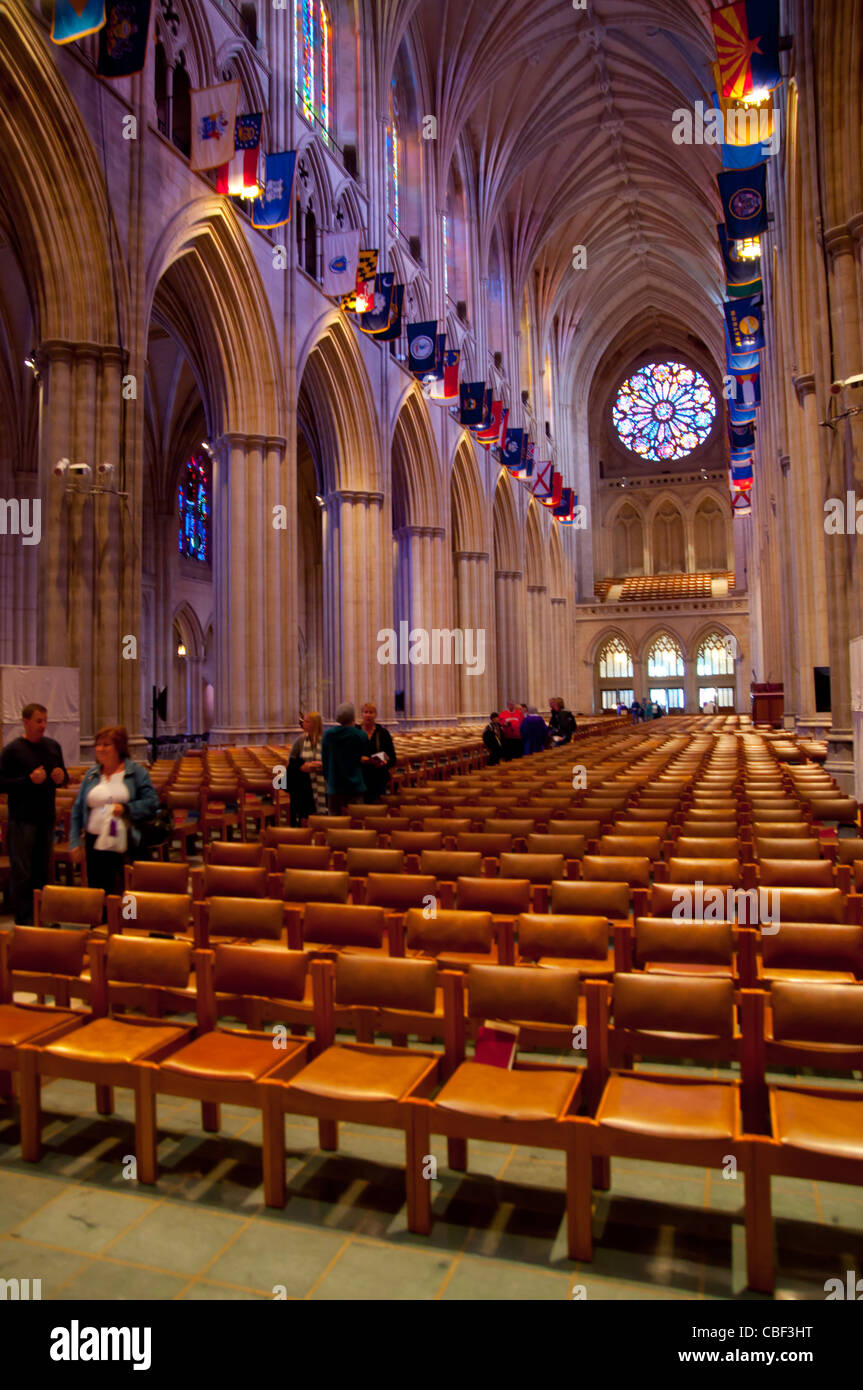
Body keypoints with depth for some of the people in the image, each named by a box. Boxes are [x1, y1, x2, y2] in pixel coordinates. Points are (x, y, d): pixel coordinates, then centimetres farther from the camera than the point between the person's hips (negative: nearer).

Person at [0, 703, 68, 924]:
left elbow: (64, 777, 20)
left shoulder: (53, 746, 10)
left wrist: (62, 778, -3)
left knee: (43, 870, 12)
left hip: (46, 818, 6)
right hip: (22, 820, -5)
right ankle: (23, 919, 7)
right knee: (22, 872, 0)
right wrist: (30, 780, -23)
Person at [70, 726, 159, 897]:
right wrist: (75, 842, 8)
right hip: (95, 843, 4)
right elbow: (77, 810, 14)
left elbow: (152, 803, -5)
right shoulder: (91, 775, 11)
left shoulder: (136, 772, 0)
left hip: (124, 845, -3)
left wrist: (126, 808, -18)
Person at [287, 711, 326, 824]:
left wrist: (320, 764, -18)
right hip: (303, 788, 2)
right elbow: (291, 763, 7)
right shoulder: (299, 741, 6)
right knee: (304, 819, 0)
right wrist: (302, 767, -12)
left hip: (321, 787, -2)